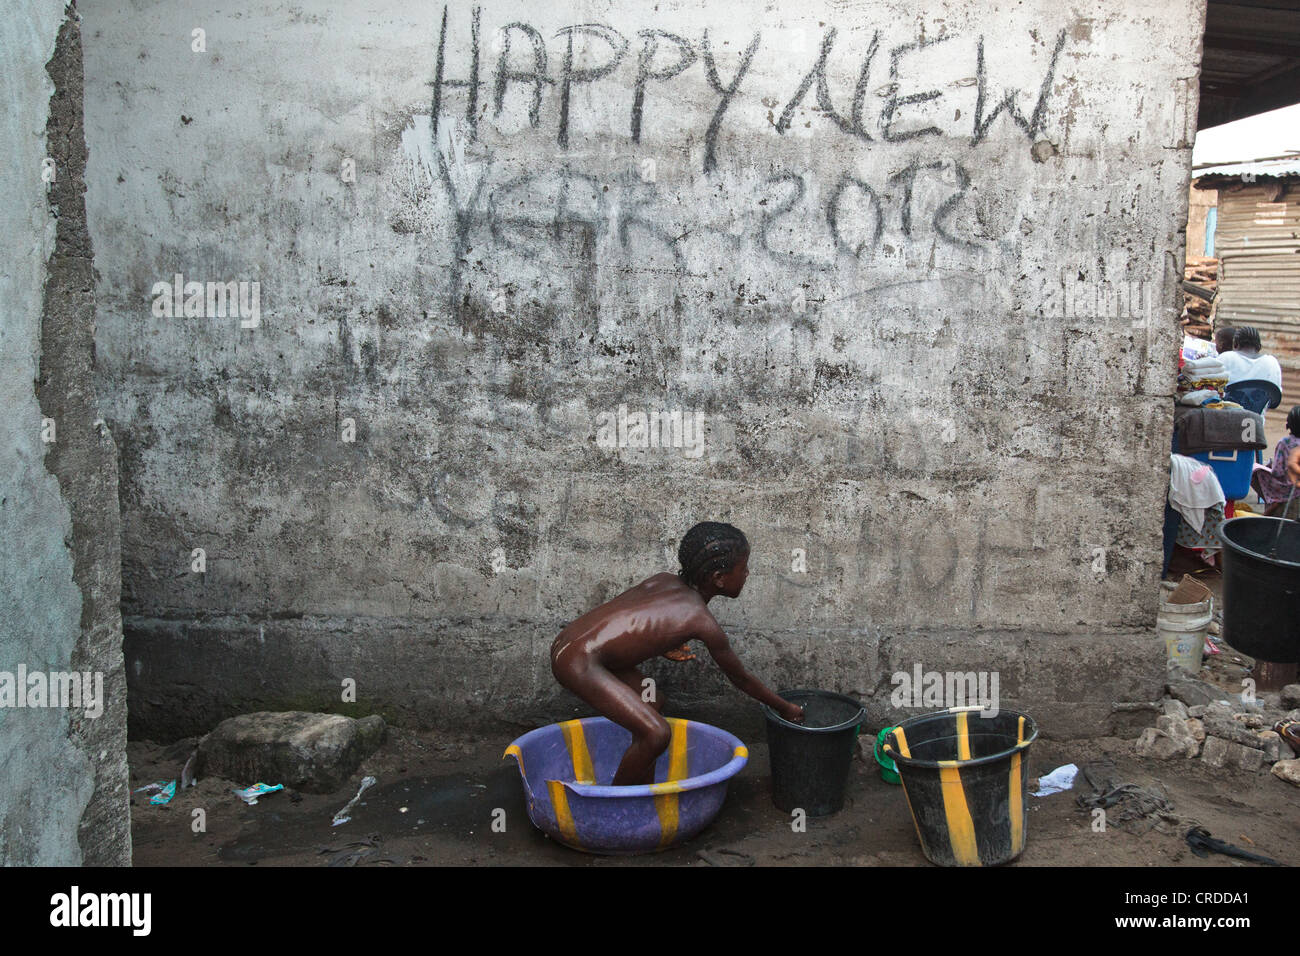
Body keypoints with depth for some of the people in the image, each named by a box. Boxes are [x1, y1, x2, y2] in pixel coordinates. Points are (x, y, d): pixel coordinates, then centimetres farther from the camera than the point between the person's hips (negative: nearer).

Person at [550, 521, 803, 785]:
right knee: (656, 734, -11)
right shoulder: (702, 622, -10)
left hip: (568, 642, 10)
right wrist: (785, 708, 19)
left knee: (652, 702, 21)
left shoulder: (664, 580, 10)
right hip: (577, 661, -10)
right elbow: (741, 678, 4)